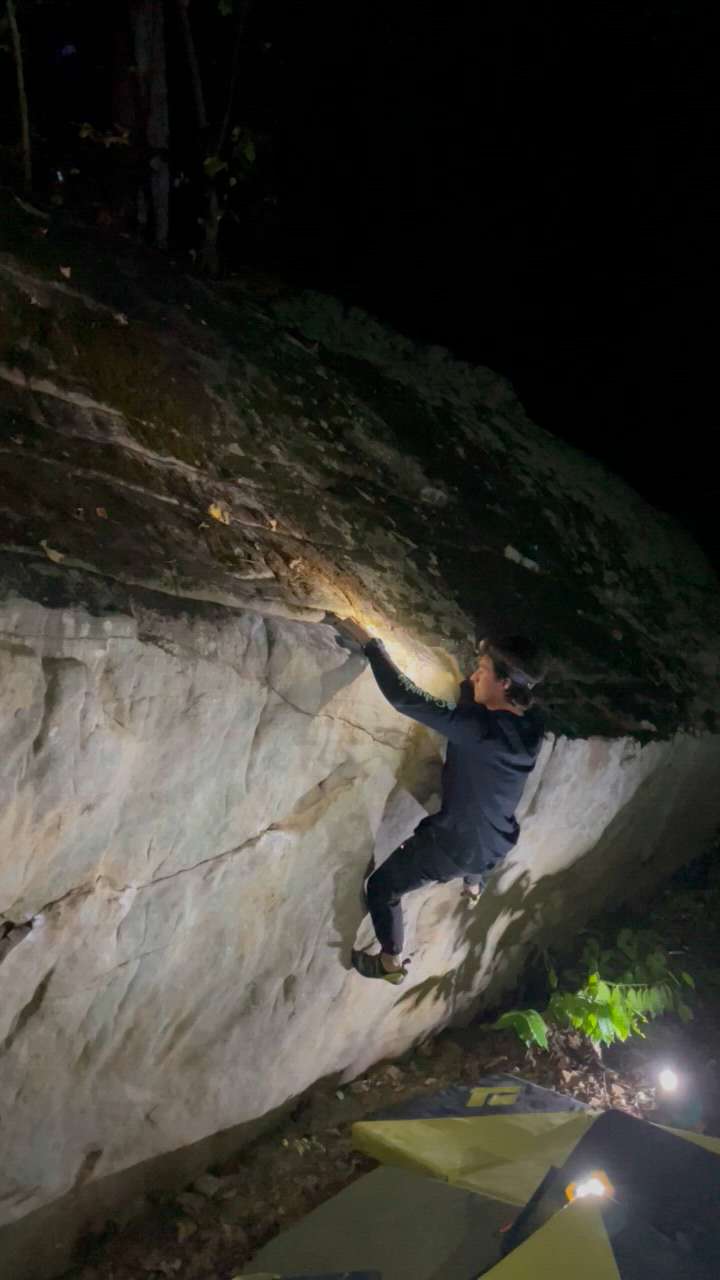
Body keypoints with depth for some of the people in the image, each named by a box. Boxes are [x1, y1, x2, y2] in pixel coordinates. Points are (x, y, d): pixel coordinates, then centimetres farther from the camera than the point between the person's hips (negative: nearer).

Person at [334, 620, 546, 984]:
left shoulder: (478, 728, -34)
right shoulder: (531, 727, -12)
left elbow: (405, 698, -36)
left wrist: (369, 643, -29)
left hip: (455, 845, -7)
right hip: (497, 844, 7)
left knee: (381, 887, 15)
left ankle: (392, 962, 31)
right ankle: (473, 885, 69)